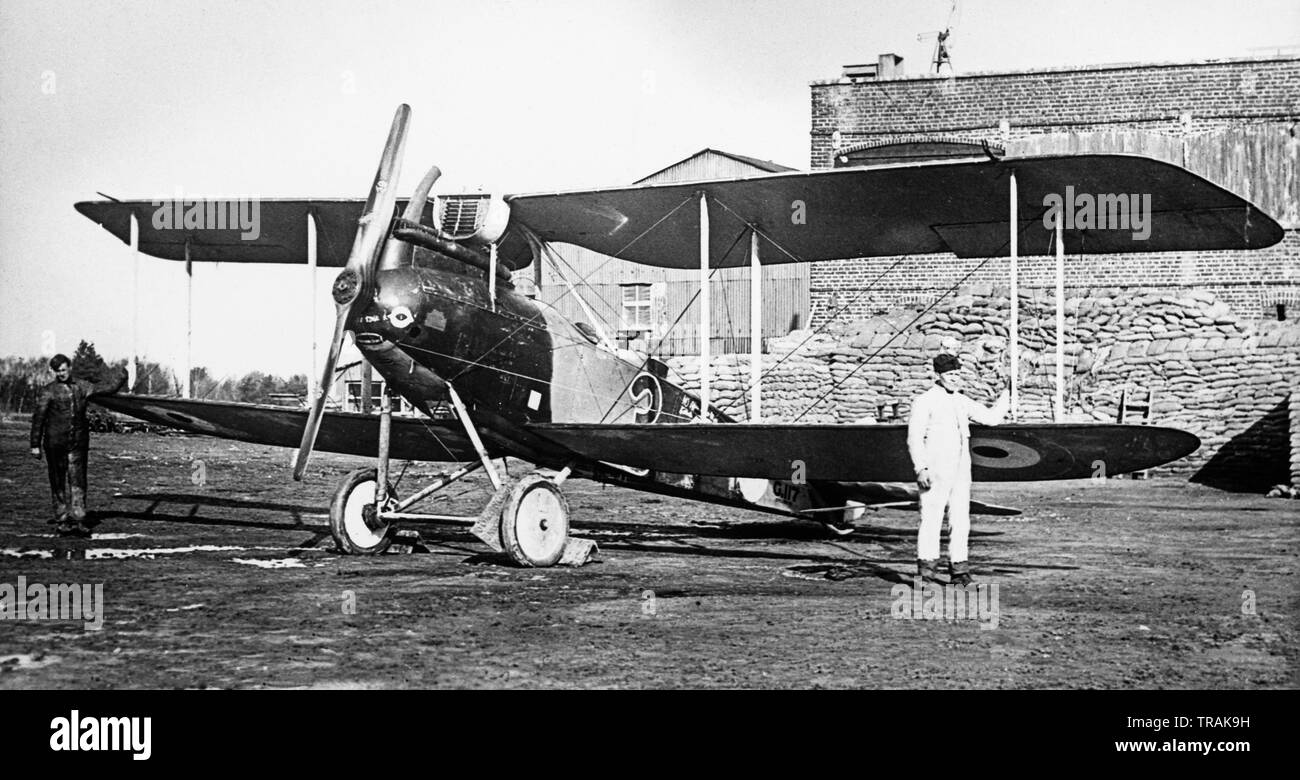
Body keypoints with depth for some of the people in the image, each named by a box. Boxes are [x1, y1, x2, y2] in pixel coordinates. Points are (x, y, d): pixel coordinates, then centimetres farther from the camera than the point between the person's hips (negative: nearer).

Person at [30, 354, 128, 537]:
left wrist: (123, 377, 4)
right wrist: (35, 445, -4)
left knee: (78, 482, -2)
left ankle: (78, 520, -1)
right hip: (55, 443, -2)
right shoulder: (48, 391, 0)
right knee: (59, 484, 3)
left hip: (78, 443, 2)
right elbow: (38, 419, -1)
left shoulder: (82, 387, 9)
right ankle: (62, 520, 10)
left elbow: (108, 387, 16)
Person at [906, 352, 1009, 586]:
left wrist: (1008, 394, 16)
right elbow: (914, 438, -10)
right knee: (931, 519, -7)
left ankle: (959, 570, 12)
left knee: (961, 521, 7)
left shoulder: (962, 402, 17)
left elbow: (992, 417, 20)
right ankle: (926, 567, -3)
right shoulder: (925, 401, -4)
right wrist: (921, 468, -19)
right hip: (936, 471, -7)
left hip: (961, 470, 7)